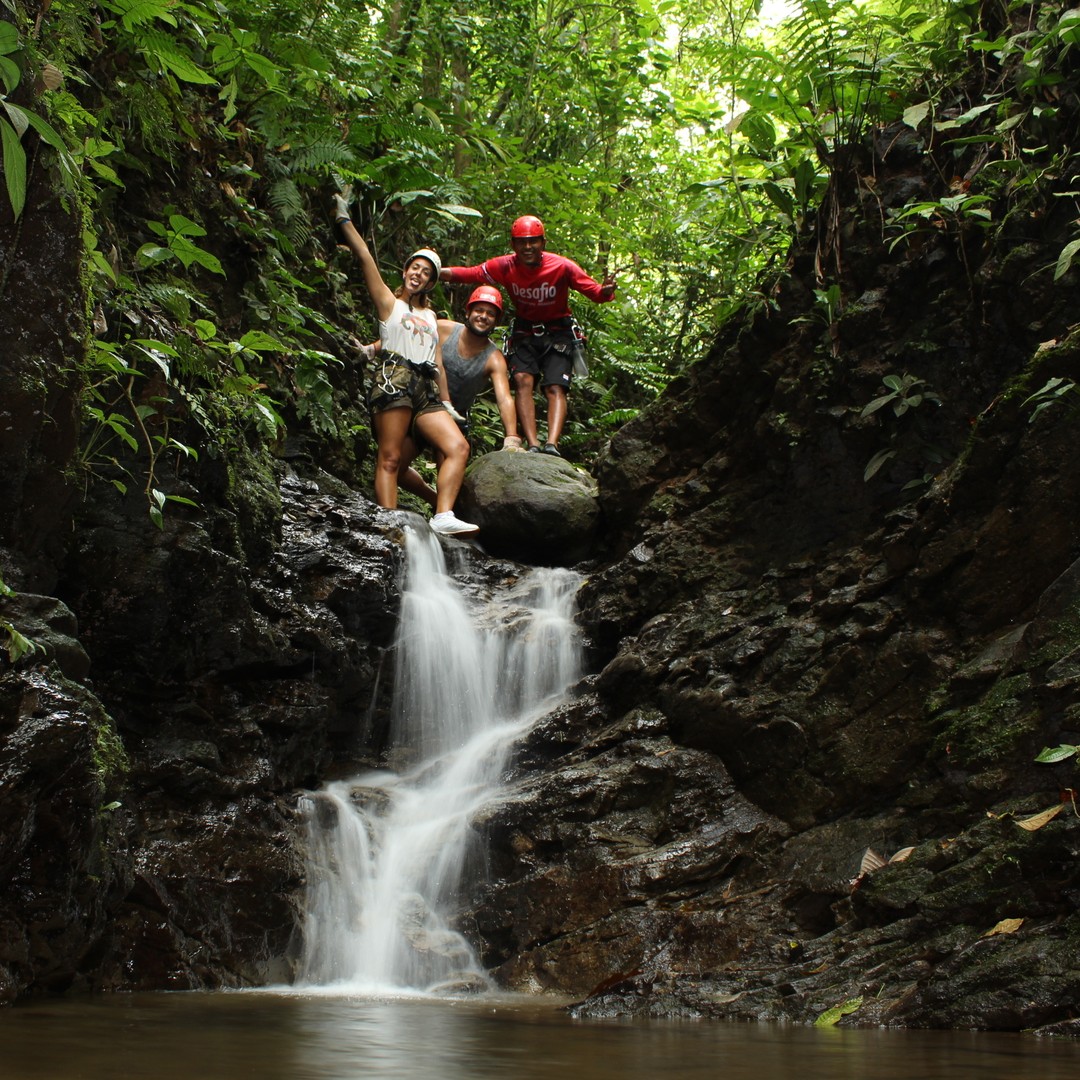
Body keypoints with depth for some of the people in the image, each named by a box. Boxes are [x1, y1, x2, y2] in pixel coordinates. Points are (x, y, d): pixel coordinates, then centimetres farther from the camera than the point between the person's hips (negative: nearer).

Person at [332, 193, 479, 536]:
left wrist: (446, 402, 16)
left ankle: (443, 516, -22)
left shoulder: (430, 316, 27)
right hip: (394, 378, -5)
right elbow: (364, 257, 4)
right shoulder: (389, 302, 12)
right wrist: (344, 220, 3)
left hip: (426, 388, 6)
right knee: (389, 458, -13)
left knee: (458, 447, -13)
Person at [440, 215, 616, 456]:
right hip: (524, 332, 2)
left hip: (557, 332, -2)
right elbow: (470, 274, -15)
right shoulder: (505, 266, -13)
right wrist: (436, 272, -33)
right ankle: (533, 445, -29)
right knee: (523, 380, -20)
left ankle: (552, 445, -34)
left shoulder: (562, 267, -19)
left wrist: (606, 291, -44)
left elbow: (595, 292, -20)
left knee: (555, 388, -19)